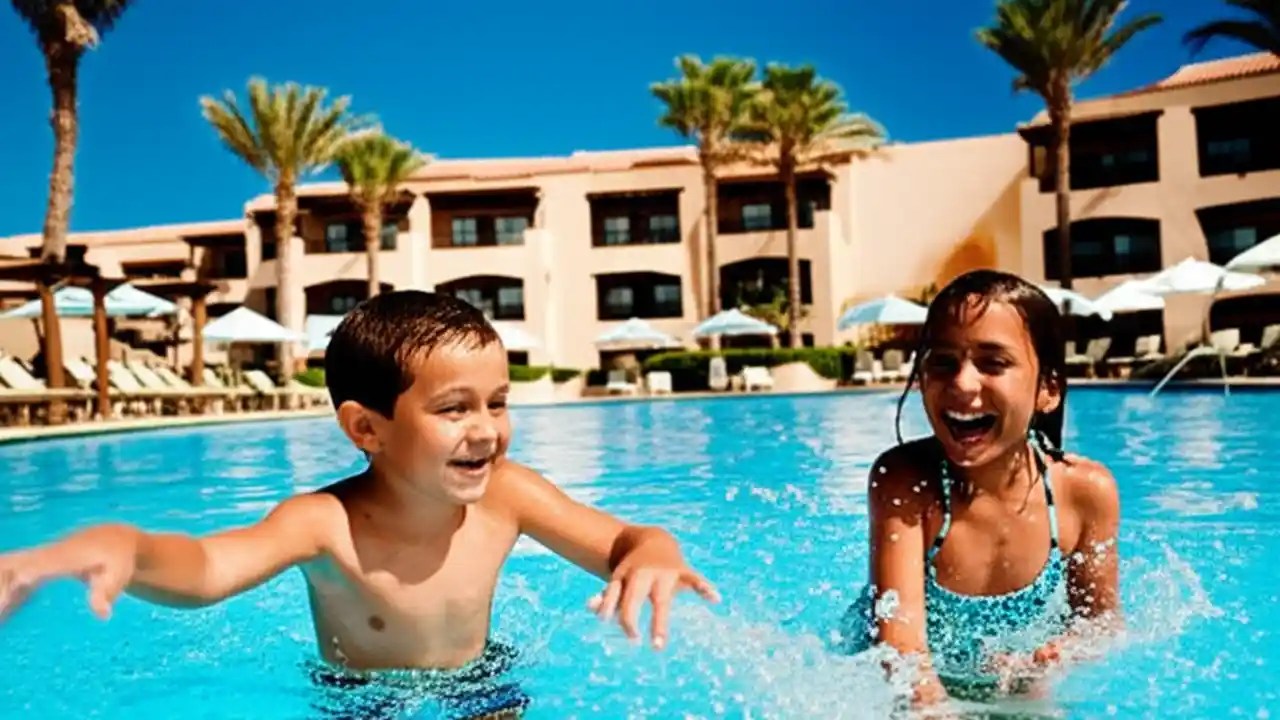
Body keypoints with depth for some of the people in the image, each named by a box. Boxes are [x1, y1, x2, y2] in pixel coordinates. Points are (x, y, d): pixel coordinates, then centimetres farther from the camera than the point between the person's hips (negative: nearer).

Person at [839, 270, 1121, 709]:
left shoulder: (1086, 491, -16)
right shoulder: (903, 480, -23)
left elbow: (1103, 620, -3)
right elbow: (900, 639, -31)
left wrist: (1058, 656, -26)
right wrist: (933, 706, -51)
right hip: (892, 694, -1)